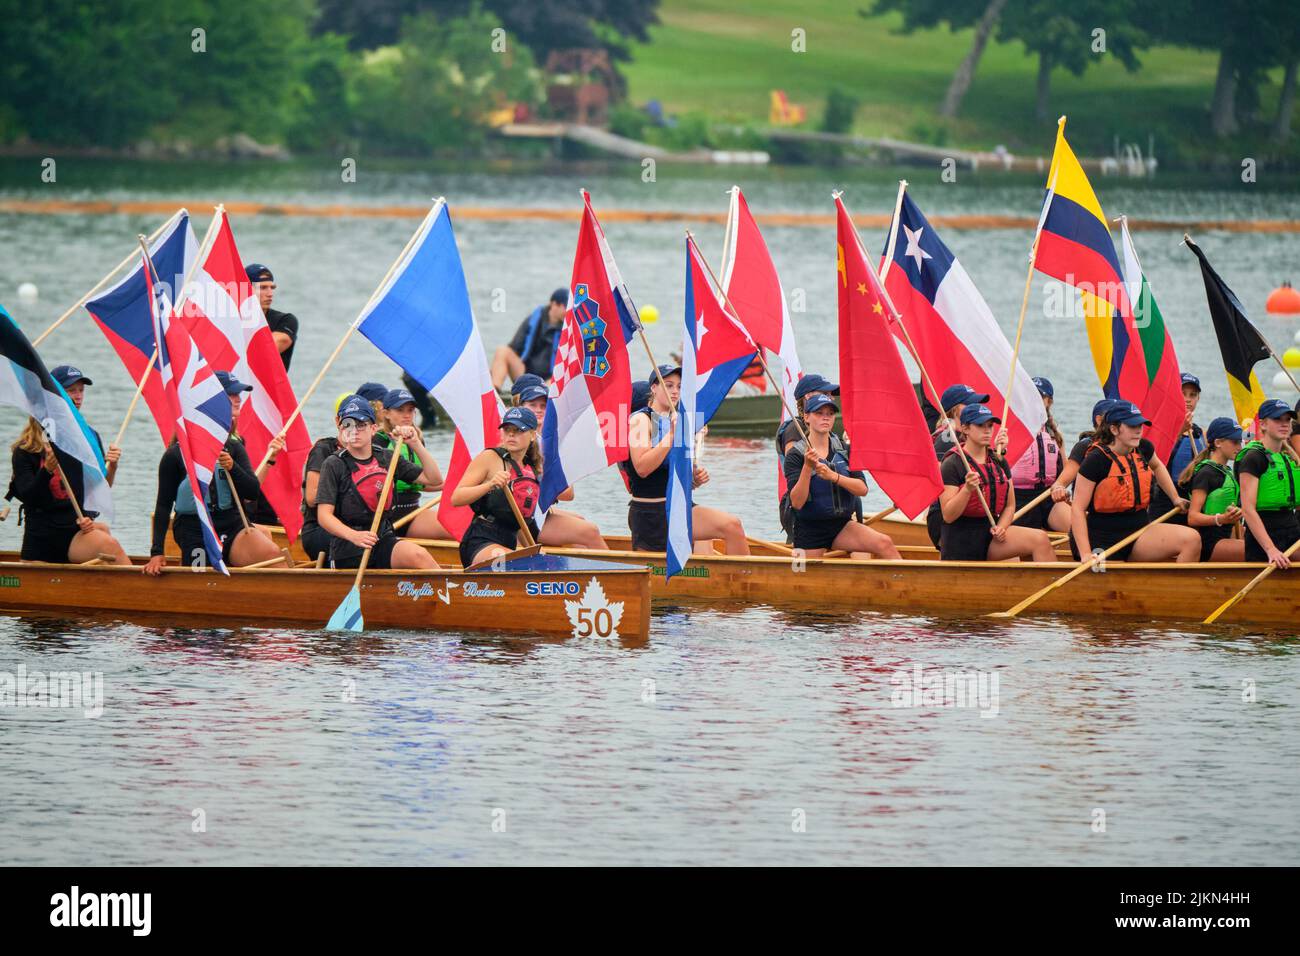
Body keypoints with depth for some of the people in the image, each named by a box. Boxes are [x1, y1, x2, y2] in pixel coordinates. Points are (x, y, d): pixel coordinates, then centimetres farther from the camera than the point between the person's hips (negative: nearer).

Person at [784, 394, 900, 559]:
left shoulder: (844, 449, 4)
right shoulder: (796, 454, -7)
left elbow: (862, 489, -8)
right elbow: (797, 502, -17)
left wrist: (833, 476, -24)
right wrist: (807, 467, -28)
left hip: (841, 526, 2)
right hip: (809, 531, -2)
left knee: (884, 544, -21)